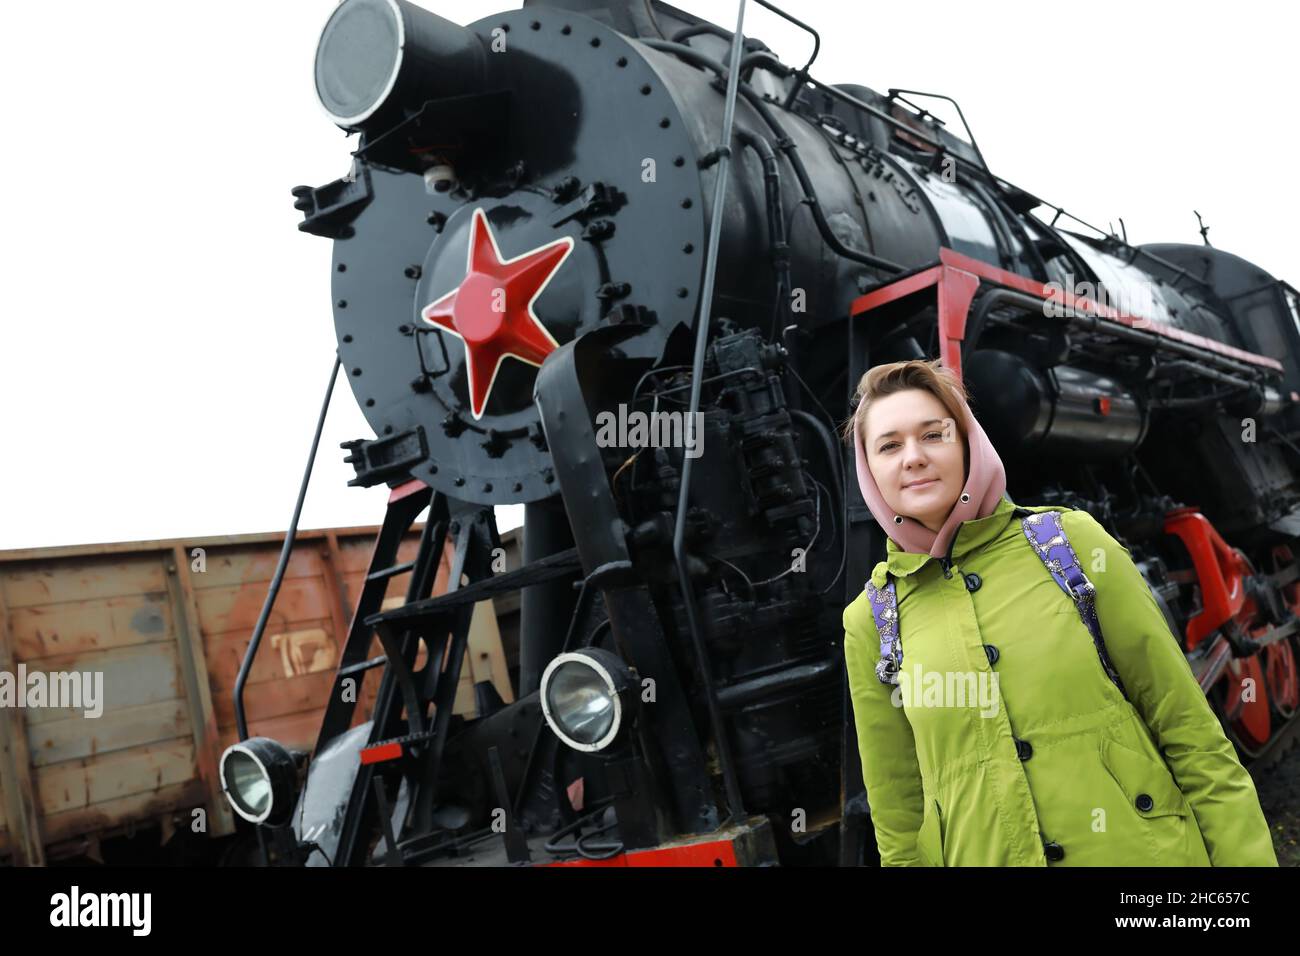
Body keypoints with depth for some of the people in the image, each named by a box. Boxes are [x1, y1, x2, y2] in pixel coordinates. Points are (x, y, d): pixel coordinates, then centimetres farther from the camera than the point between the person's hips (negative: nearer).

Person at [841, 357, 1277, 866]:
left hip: (1143, 848, 0)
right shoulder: (870, 621, -4)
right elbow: (897, 805, 3)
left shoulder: (1071, 539, -6)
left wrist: (1249, 857, -6)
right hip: (981, 854, 1)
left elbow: (1187, 725, -3)